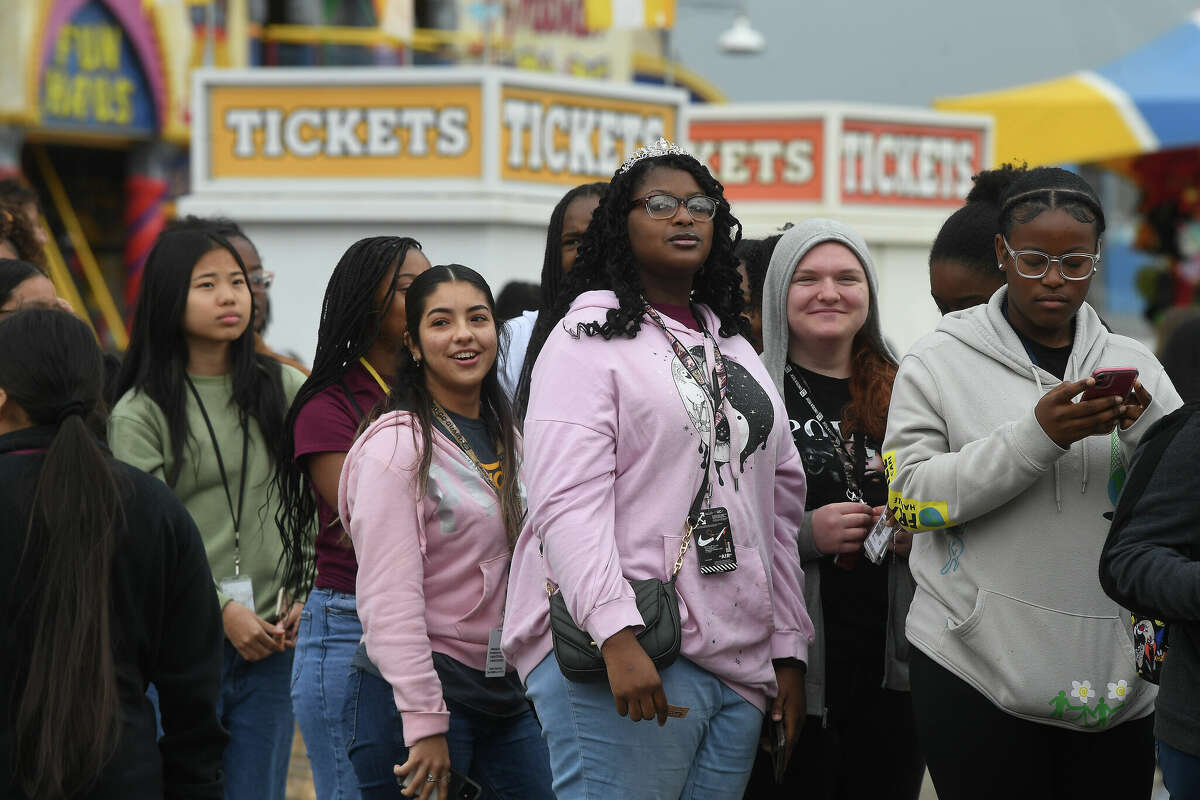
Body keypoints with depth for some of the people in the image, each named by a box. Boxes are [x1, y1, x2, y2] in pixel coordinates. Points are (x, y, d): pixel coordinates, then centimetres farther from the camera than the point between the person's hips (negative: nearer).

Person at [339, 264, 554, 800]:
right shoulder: (398, 445, -10)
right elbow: (389, 600, -16)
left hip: (504, 695, 7)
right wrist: (425, 724, -21)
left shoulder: (504, 439, 14)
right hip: (411, 695, -7)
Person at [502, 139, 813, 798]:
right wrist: (617, 634, -24)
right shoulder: (588, 337, 0)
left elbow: (780, 506, 22)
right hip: (628, 652, -7)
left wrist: (789, 650, 15)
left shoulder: (733, 349, 23)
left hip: (741, 665, 7)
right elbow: (567, 503, -12)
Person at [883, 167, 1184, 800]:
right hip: (976, 668, -3)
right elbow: (913, 497, -8)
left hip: (1114, 671, 3)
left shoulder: (1132, 364, 11)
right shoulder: (938, 361, 3)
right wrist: (1037, 435, -19)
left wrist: (1145, 427, -13)